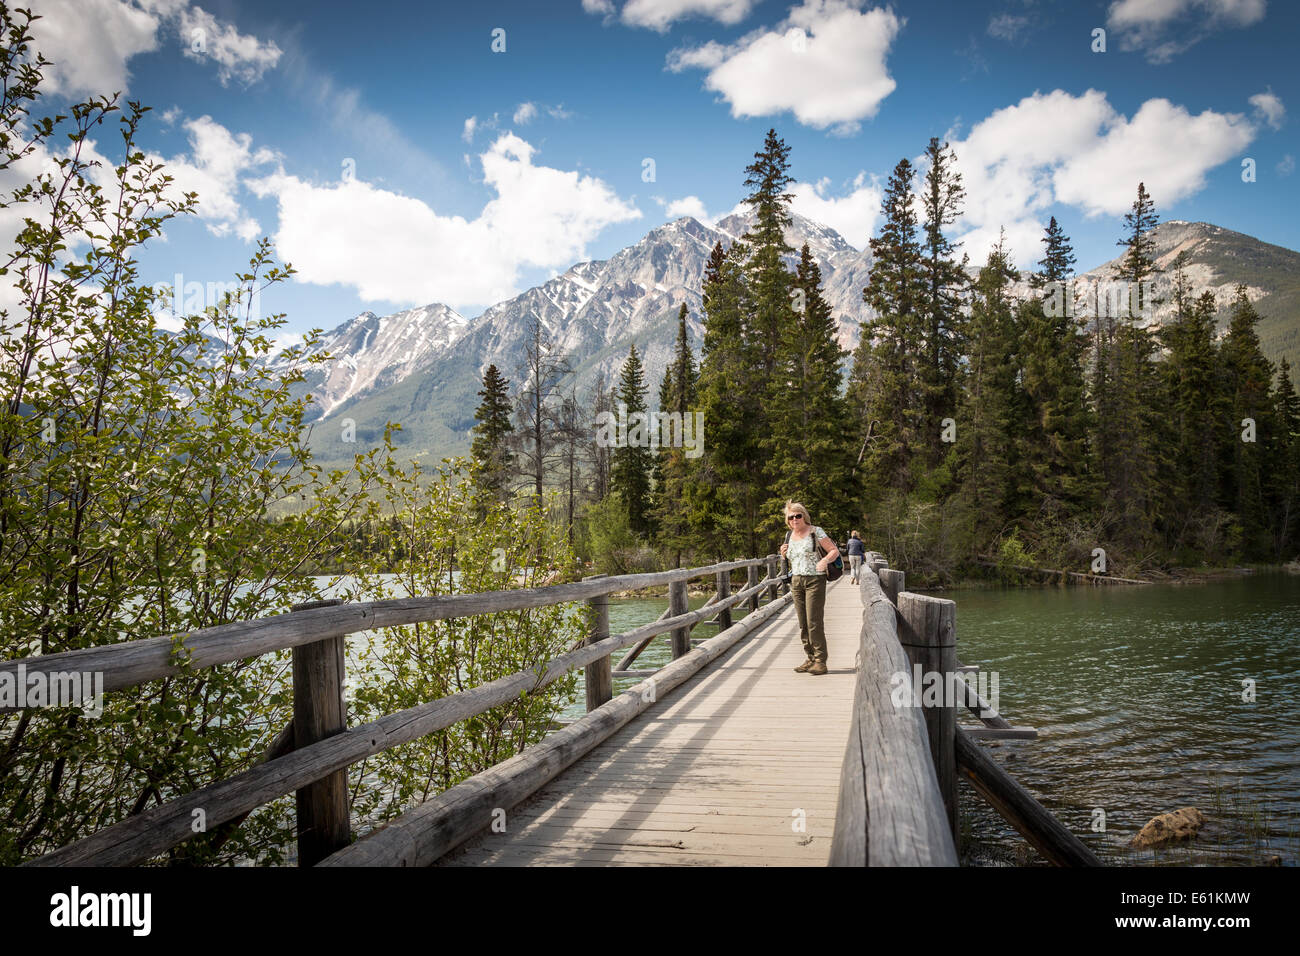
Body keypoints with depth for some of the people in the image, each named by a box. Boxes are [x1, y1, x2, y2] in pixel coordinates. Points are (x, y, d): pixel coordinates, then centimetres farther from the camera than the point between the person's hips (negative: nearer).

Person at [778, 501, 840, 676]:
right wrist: (783, 554, 5)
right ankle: (811, 659, 13)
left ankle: (820, 661, -4)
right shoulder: (790, 536, 14)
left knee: (814, 623, -9)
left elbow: (834, 551, -5)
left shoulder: (815, 531, -3)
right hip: (796, 581, 6)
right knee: (803, 624, 6)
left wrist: (825, 560, -24)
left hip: (814, 580, -6)